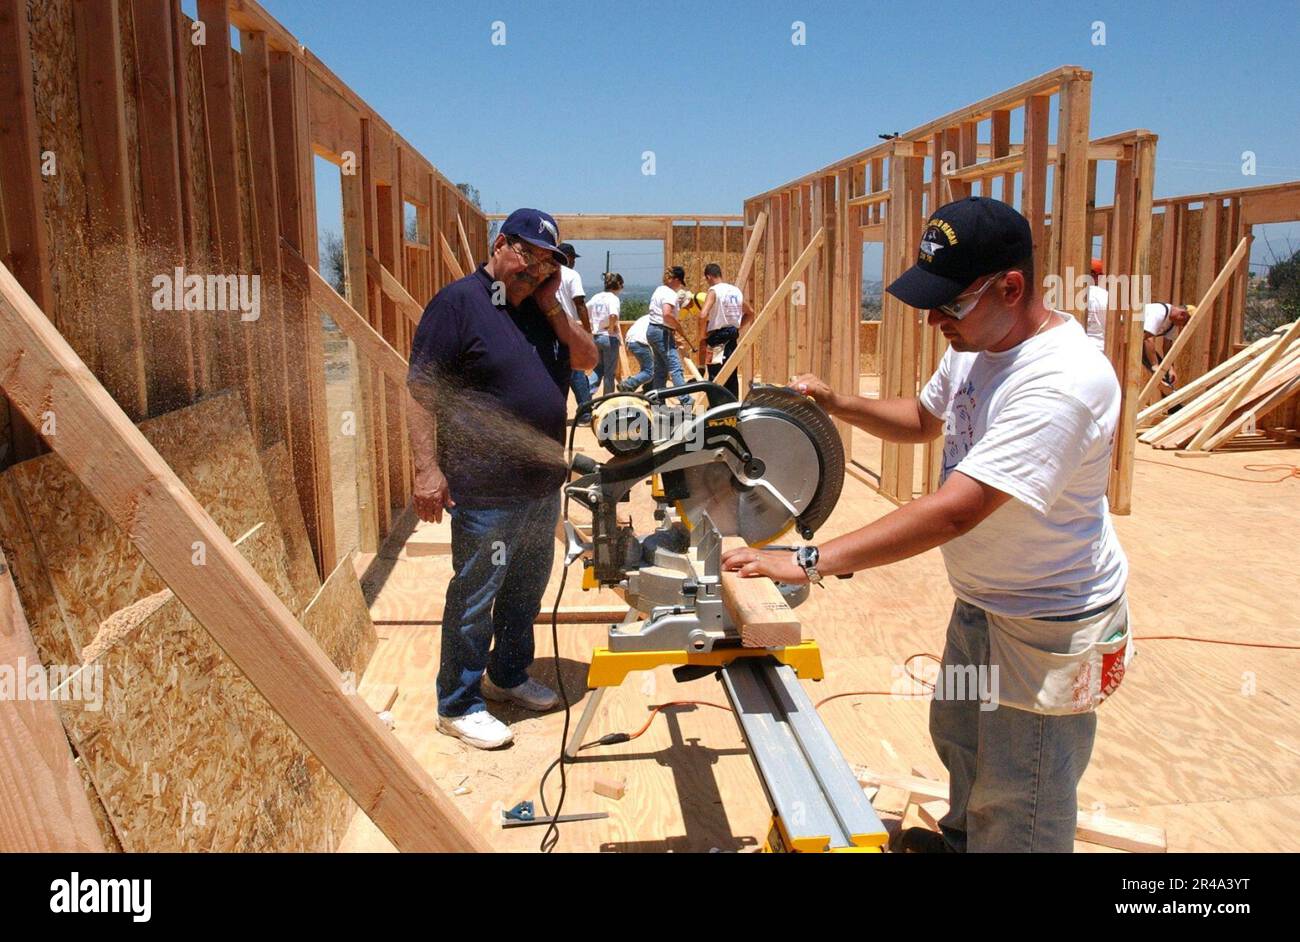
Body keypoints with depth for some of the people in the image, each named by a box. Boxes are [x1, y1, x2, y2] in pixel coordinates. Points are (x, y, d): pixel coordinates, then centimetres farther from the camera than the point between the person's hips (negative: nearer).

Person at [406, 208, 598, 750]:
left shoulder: (540, 308, 12)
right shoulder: (459, 303, -11)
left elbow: (587, 360, 8)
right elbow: (421, 389, -15)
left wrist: (552, 307, -3)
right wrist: (428, 470, -20)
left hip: (543, 485, 8)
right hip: (486, 491, -8)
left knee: (527, 591, 19)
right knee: (475, 597, 2)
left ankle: (508, 675, 38)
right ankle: (458, 706, 17)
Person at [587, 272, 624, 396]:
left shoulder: (596, 297, 8)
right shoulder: (613, 298, -12)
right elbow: (613, 316, -30)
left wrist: (591, 327, 14)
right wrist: (612, 327, -13)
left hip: (595, 337, 6)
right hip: (609, 338, -6)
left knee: (598, 369, 18)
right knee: (609, 373, 6)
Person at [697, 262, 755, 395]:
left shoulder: (714, 291, -11)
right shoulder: (736, 291, 9)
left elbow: (703, 315, -23)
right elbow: (750, 313, 19)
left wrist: (702, 338, -12)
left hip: (717, 340, -7)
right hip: (732, 339, 7)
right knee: (731, 377, 12)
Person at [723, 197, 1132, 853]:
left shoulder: (1063, 381, -33)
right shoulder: (971, 347, -3)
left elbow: (953, 511, -39)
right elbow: (925, 418, 17)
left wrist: (811, 563, -40)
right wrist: (837, 403, -1)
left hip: (1049, 626, -9)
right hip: (979, 601, 10)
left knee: (1019, 813, 6)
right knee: (956, 733, 30)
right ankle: (961, 838, 55)